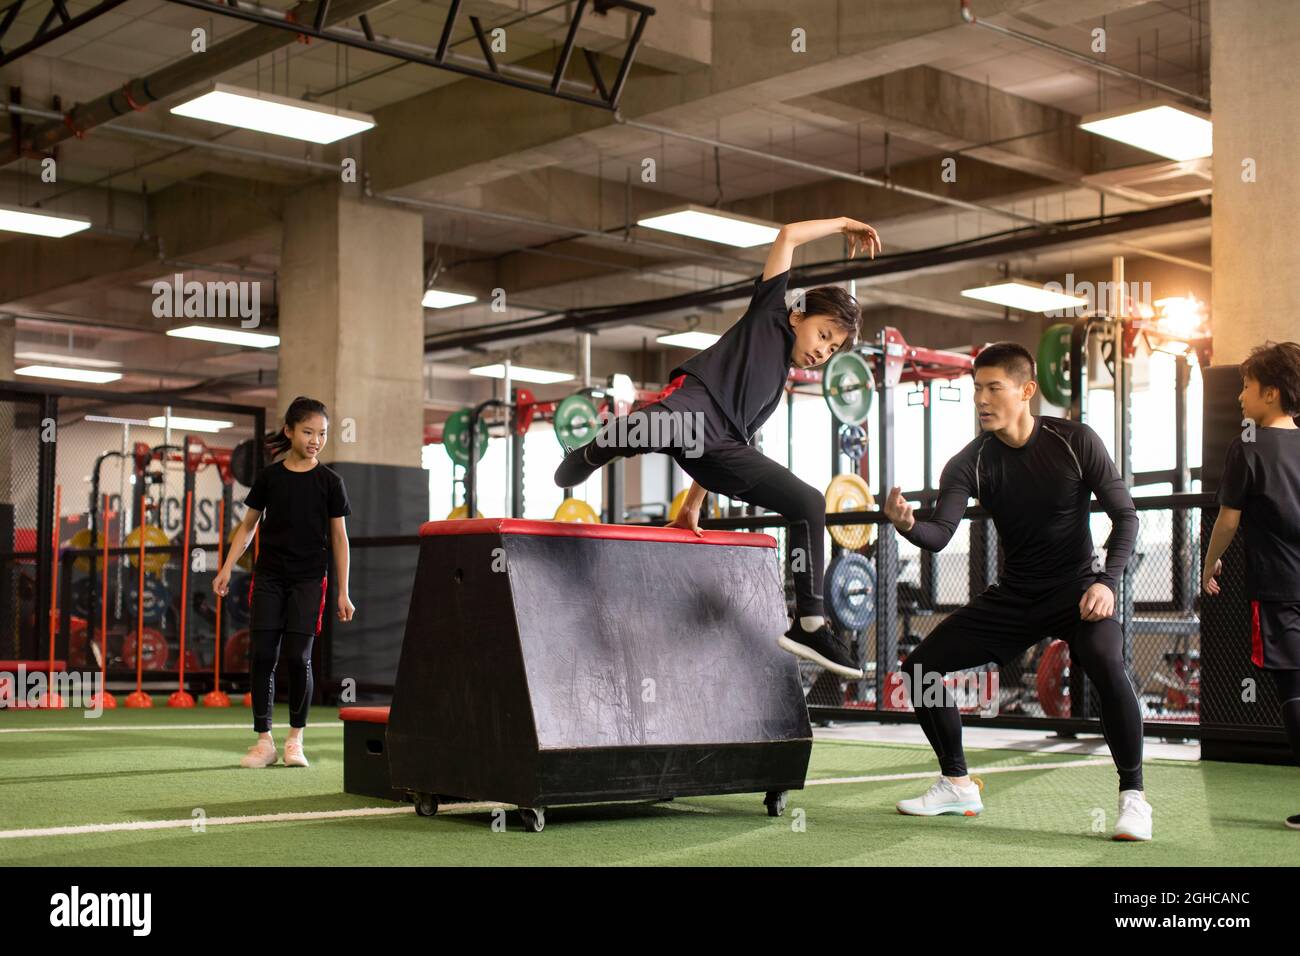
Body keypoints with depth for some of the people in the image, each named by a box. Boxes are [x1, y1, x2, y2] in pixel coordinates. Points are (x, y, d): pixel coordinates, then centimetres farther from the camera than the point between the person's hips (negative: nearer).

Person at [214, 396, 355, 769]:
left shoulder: (329, 481, 1)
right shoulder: (269, 476, 4)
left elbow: (339, 537, 4)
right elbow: (248, 525, 12)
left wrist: (343, 592, 1)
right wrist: (228, 567, 2)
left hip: (308, 580, -1)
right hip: (269, 577, 1)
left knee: (298, 657, -6)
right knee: (263, 656, -3)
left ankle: (296, 738, 10)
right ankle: (264, 741, 5)